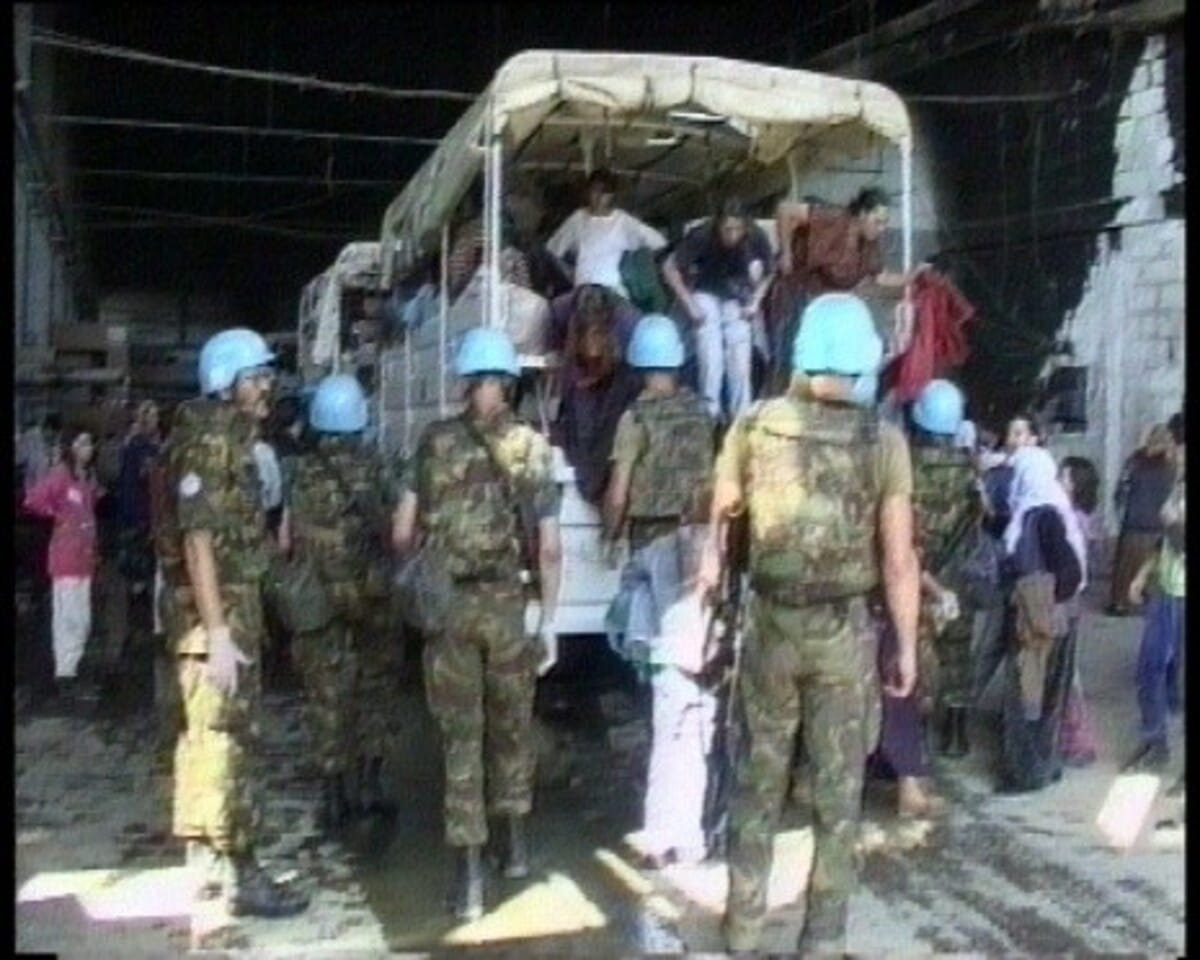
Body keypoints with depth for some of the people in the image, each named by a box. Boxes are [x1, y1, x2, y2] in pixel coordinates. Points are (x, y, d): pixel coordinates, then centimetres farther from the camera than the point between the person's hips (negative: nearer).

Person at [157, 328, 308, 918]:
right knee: (227, 739, -6)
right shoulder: (208, 441, -15)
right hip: (214, 611, -10)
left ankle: (205, 858, 26)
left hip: (230, 607, 10)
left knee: (208, 734, 16)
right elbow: (198, 541, -22)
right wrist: (218, 632, -25)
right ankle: (240, 876, -1)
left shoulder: (229, 438, 14)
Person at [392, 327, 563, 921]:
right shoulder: (533, 449, 0)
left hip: (445, 604, 0)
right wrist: (549, 621, 5)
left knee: (459, 735, 5)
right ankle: (514, 845, 33)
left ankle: (469, 876, 4)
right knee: (511, 724, 19)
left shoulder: (435, 442, 1)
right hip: (505, 604, 1)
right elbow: (550, 548, -2)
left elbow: (401, 532, 0)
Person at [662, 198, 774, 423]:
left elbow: (767, 274, -1)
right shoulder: (701, 236, -29)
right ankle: (711, 412, -4)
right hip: (706, 295, -2)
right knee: (711, 358, -15)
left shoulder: (756, 238, -22)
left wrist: (755, 302, -9)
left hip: (737, 299, 2)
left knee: (740, 360, -4)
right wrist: (690, 305, -17)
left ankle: (741, 416, 8)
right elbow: (670, 269, -17)